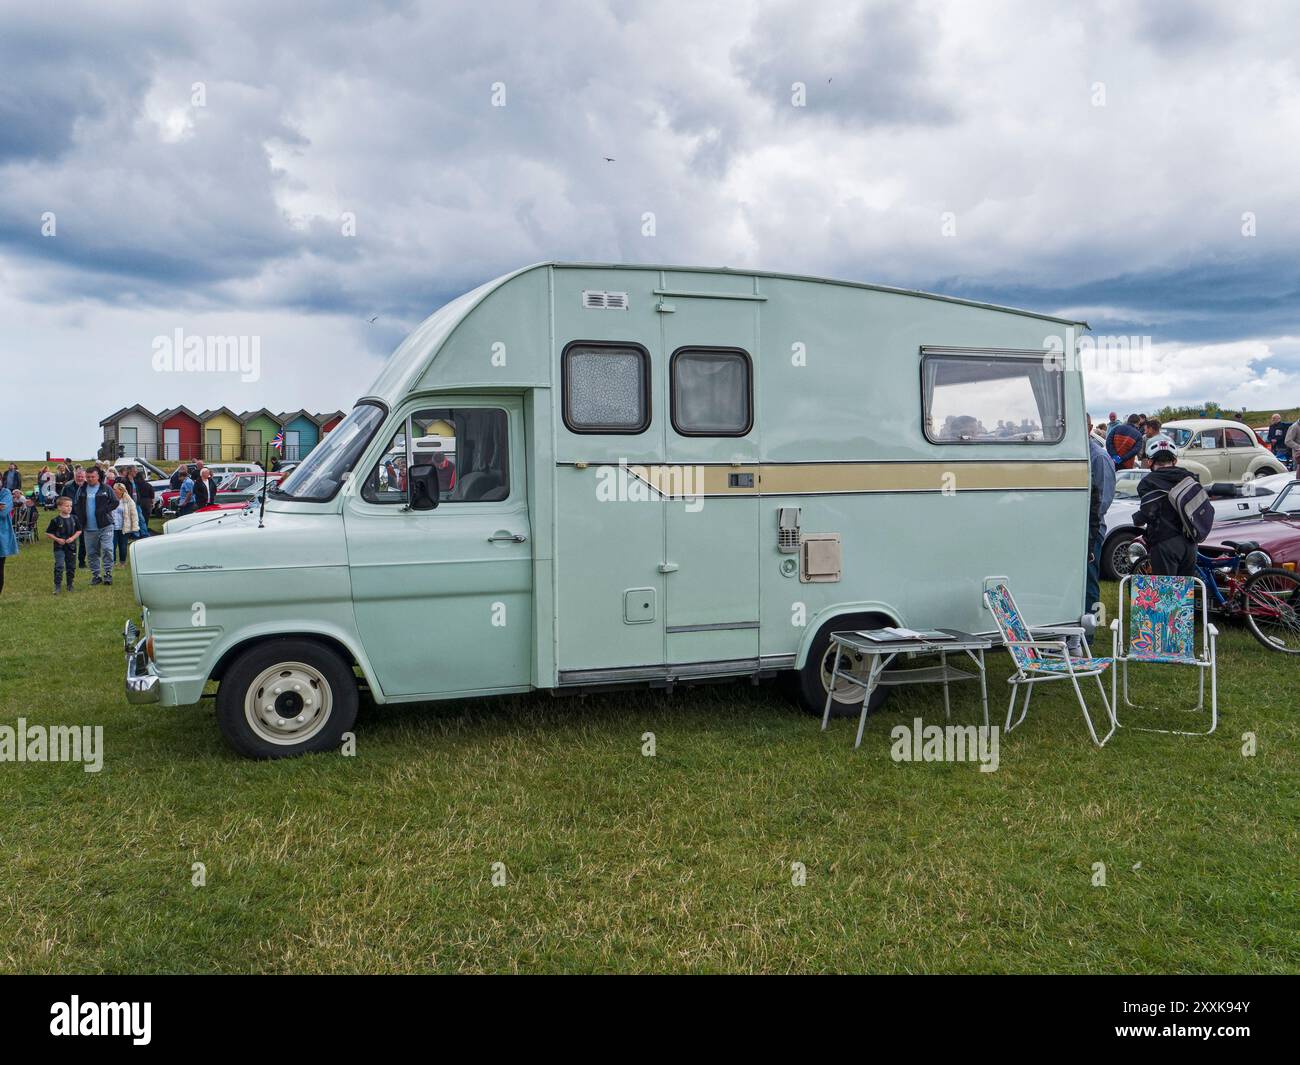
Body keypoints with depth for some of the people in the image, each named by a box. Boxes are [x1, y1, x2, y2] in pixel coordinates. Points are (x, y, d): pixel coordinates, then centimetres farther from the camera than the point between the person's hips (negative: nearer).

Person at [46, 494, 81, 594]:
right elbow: (48, 533, -3)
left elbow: (79, 530, 10)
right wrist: (57, 539, -15)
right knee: (59, 566, -12)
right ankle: (57, 586, -9)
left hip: (71, 547, 4)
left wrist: (73, 537, -7)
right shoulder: (55, 520, -8)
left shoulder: (74, 519, 3)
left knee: (71, 567, 11)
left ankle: (70, 585, 24)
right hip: (59, 547, -4)